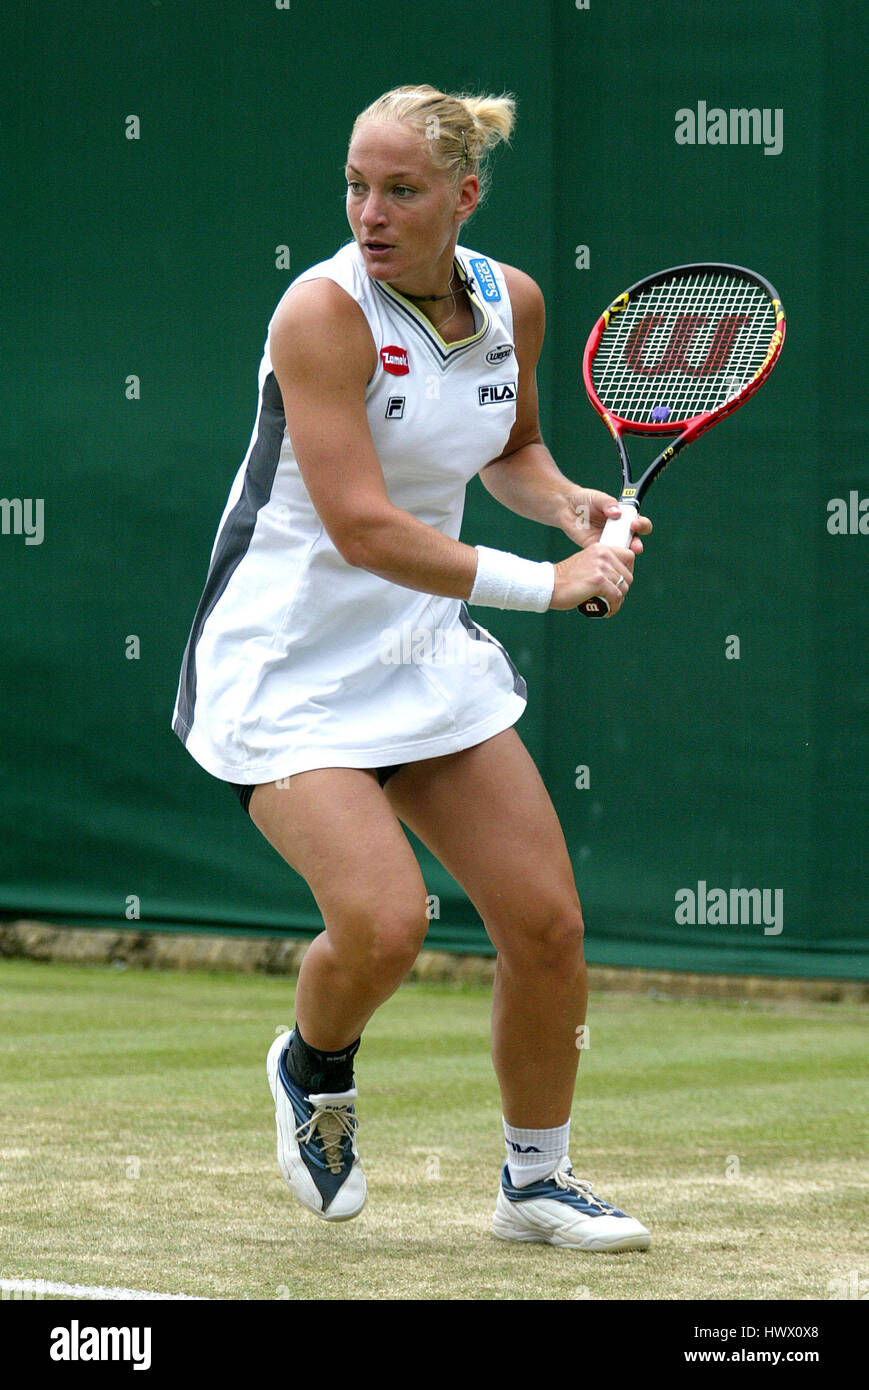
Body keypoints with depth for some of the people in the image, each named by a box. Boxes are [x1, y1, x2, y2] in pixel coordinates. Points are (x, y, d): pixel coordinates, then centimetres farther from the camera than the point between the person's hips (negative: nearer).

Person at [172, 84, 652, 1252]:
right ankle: (316, 1064, 13)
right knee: (383, 926, -22)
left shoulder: (512, 301, -1)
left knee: (547, 924, 1)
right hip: (289, 664, -6)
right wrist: (549, 583, -26)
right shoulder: (325, 311, -21)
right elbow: (362, 528, -27)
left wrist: (568, 502, -1)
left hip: (427, 652, 6)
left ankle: (537, 1180, 23)